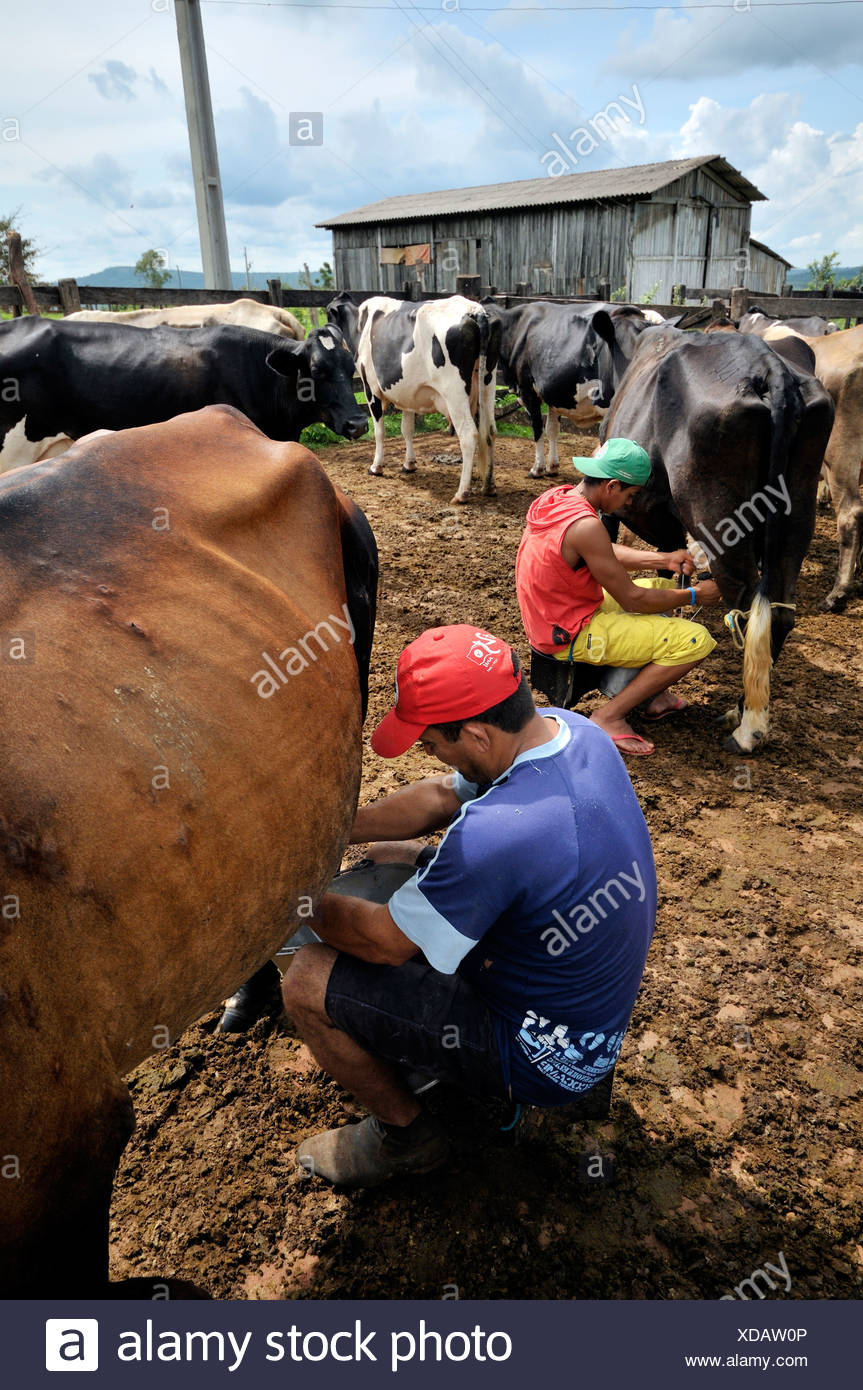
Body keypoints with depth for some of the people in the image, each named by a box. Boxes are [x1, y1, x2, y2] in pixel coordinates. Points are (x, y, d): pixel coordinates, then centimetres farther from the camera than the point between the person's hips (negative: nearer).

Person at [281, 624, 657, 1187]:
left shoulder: (495, 834, -38)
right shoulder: (572, 729, -11)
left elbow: (384, 942, -22)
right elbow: (441, 797, 2)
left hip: (546, 1060, -8)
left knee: (307, 982, -9)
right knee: (392, 859, 15)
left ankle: (407, 1135, 16)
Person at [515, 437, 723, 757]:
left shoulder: (555, 497, 2)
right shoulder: (585, 525, -27)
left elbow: (606, 553, 16)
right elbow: (632, 600, -19)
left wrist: (665, 559, 9)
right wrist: (694, 596, -5)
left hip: (550, 616, 10)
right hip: (571, 637, -10)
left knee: (663, 587, 24)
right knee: (696, 640, -12)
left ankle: (651, 696, 24)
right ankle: (608, 718, -6)